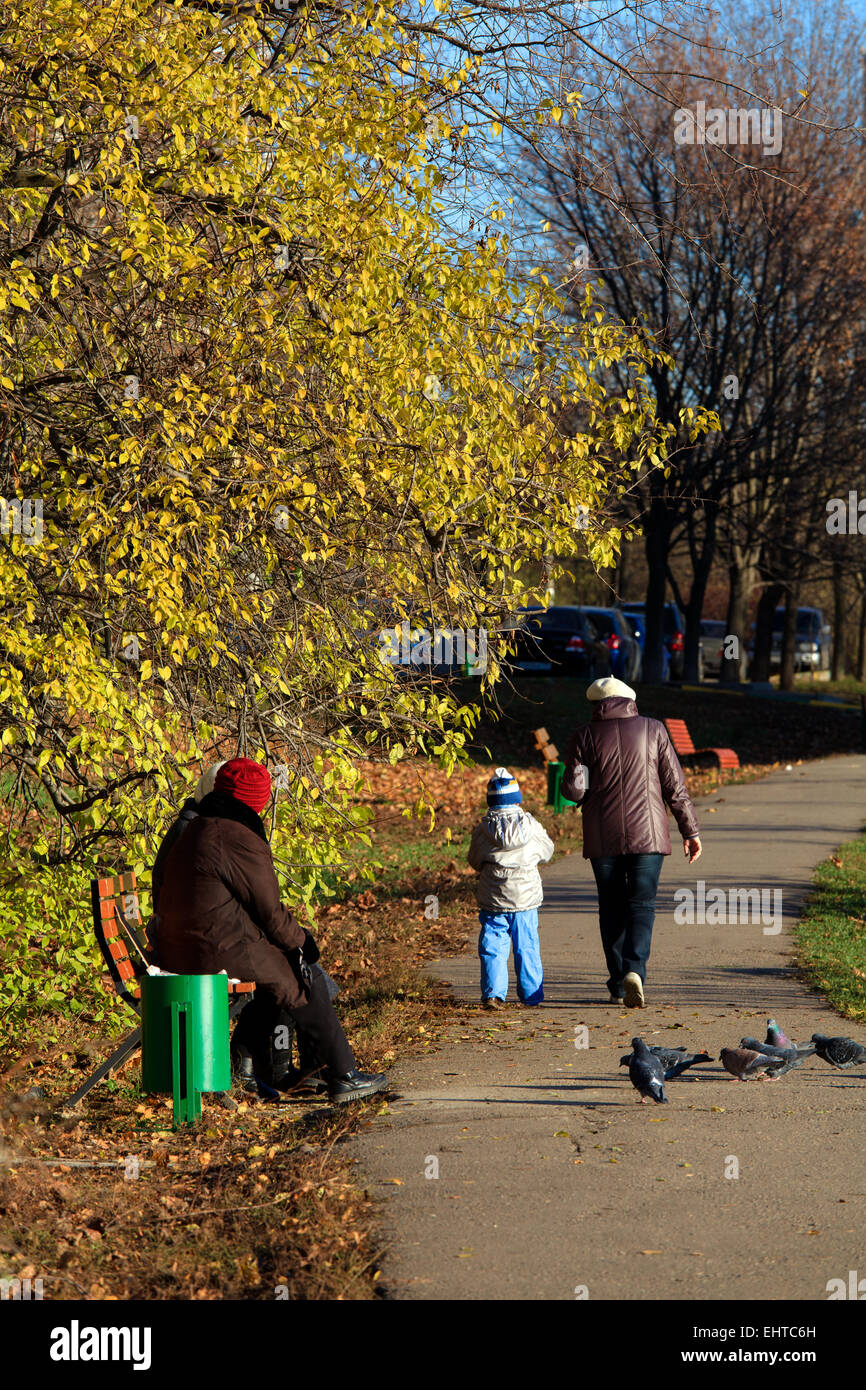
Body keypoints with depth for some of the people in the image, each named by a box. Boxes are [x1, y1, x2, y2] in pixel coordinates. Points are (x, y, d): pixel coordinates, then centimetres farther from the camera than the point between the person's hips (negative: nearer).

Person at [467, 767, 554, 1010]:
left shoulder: (483, 830, -5)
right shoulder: (530, 825, -6)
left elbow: (474, 860, 8)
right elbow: (546, 851, 9)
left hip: (492, 900, 0)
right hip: (526, 898, 0)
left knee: (493, 947, 4)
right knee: (527, 947, 10)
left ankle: (493, 993, -6)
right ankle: (531, 993, 16)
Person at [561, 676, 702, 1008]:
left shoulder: (586, 736, -1)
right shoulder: (652, 730, 1)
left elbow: (572, 789, -7)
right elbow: (675, 786, 1)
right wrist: (690, 831, 6)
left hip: (603, 837, 0)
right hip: (647, 835, 0)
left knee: (612, 908, 10)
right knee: (641, 905, -1)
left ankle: (618, 985, 11)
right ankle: (634, 970, -23)